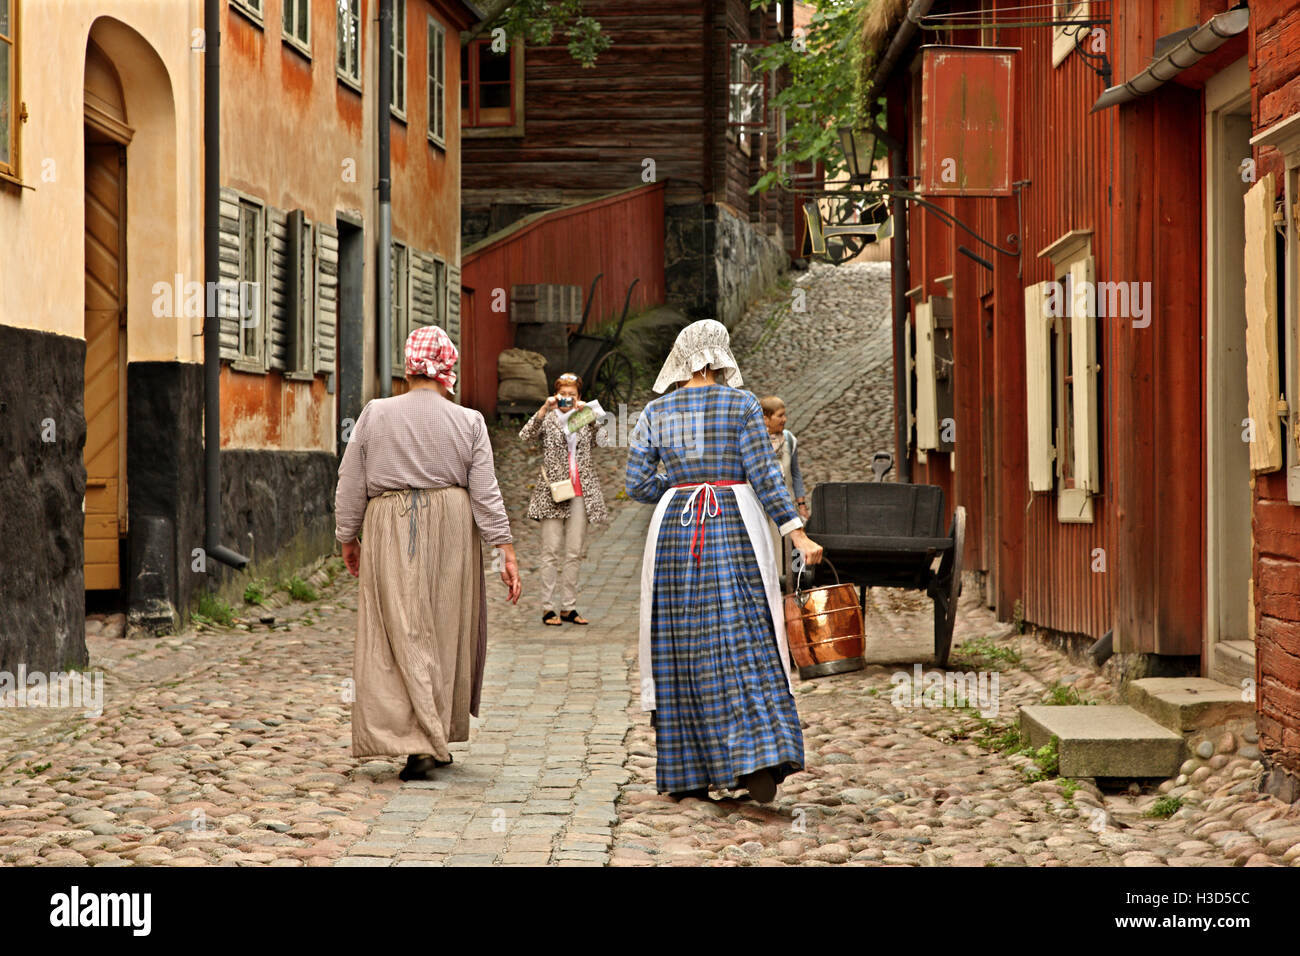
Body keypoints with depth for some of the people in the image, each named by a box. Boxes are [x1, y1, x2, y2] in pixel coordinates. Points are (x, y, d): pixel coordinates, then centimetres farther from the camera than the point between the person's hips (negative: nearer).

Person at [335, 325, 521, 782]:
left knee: (403, 636, -1)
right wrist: (506, 551, 1)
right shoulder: (468, 422, 0)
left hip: (390, 537, -1)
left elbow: (351, 485, 4)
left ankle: (419, 742, -11)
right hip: (452, 533, 1)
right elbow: (486, 493, -2)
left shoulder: (374, 415, 0)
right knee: (447, 632, 13)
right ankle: (440, 737, 22)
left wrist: (348, 537, 15)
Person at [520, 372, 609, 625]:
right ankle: (548, 607, -1)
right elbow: (525, 435, -13)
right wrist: (545, 409, -23)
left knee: (575, 553, 5)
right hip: (553, 491, -3)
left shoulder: (586, 420, 12)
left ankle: (569, 607, 11)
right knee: (551, 551, -4)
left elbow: (603, 440, -6)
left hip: (581, 493, 3)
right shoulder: (548, 419, 6)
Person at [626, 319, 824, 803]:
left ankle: (687, 772, 10)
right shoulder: (741, 404, 0)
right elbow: (763, 474, -7)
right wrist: (798, 533, -7)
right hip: (735, 525, -2)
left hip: (675, 527, 2)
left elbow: (637, 483, 3)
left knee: (683, 648, 8)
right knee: (743, 639, -2)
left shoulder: (656, 411, 7)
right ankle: (757, 760, -16)